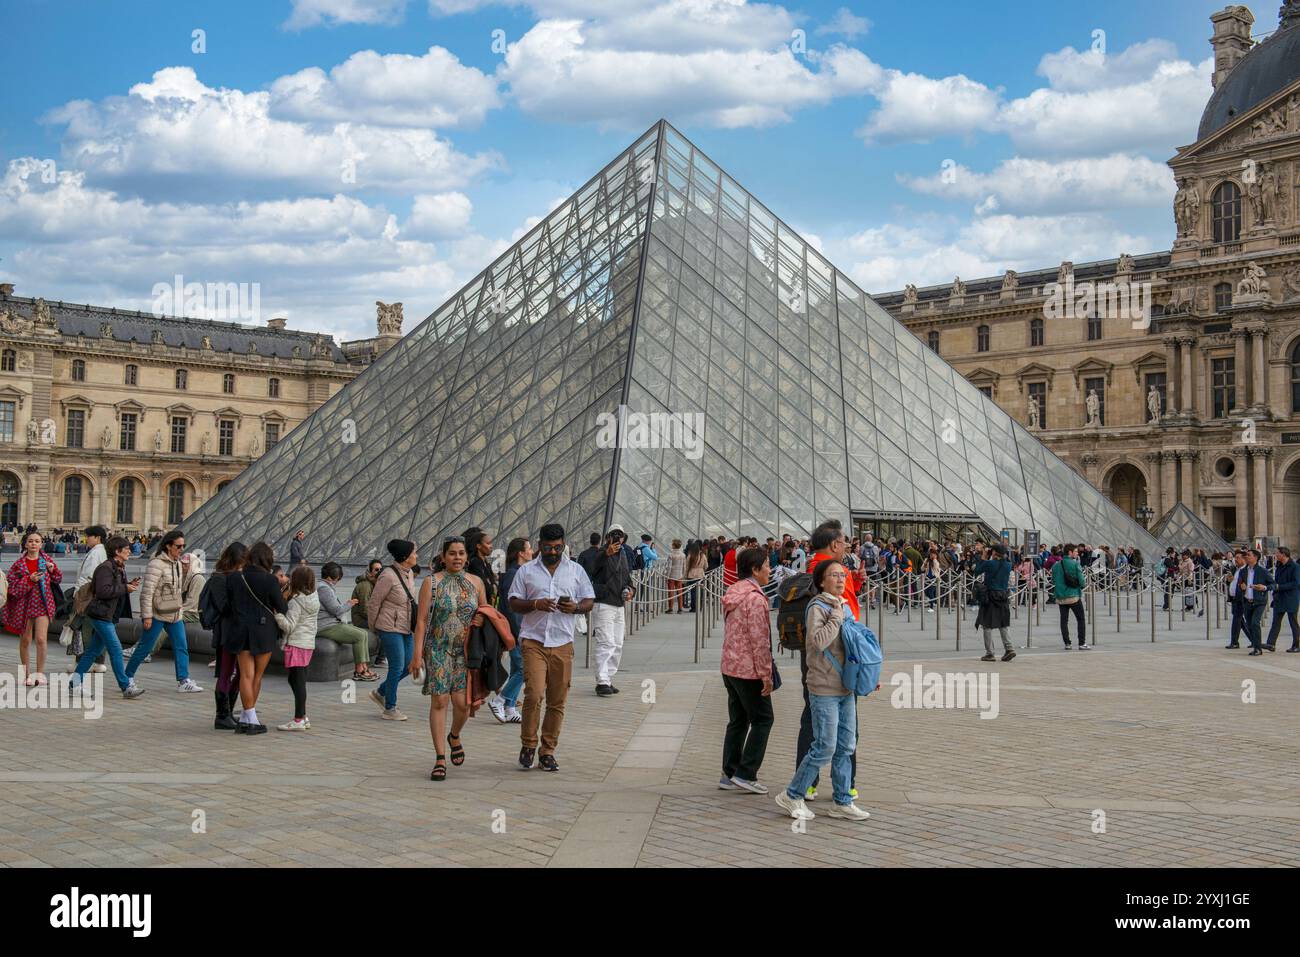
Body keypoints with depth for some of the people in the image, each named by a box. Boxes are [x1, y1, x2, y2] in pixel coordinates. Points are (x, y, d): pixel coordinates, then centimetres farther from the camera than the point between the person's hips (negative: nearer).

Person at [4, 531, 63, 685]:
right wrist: (29, 580, -20)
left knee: (41, 639, -11)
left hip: (43, 604, 0)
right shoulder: (19, 563, -2)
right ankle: (27, 674, 21)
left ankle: (40, 673, 0)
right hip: (24, 604, 0)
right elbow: (12, 586, -6)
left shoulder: (47, 560, 4)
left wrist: (53, 570, -7)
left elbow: (58, 580, 14)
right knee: (25, 641, 8)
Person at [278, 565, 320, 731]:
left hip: (296, 644, -8)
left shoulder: (296, 602, -15)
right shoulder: (314, 598, 8)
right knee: (298, 680, 17)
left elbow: (289, 626, -17)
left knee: (298, 681, -7)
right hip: (309, 643, 8)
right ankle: (303, 716, 21)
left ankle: (298, 720, -6)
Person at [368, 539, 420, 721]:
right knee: (397, 667, -4)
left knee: (409, 665, 11)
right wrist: (375, 626, 0)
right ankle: (390, 709, 10)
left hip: (406, 628, 8)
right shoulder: (388, 576, -18)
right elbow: (372, 603, -12)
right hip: (391, 628, -8)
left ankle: (380, 692, 30)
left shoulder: (409, 574, 8)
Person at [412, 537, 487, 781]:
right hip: (438, 649, -2)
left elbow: (485, 613, 20)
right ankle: (440, 759, 4)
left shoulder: (476, 582, 8)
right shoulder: (431, 582, 0)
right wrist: (417, 654, -8)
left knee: (462, 702, -5)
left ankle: (454, 736, 27)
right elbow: (422, 620, -3)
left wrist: (482, 620, -5)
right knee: (439, 701, -4)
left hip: (466, 650, 2)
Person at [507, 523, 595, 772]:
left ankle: (548, 751, 13)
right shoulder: (526, 571, 7)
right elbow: (514, 603, 6)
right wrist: (535, 604, -13)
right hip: (534, 641, -2)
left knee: (557, 701, 3)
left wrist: (575, 607, -9)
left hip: (562, 643, 2)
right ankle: (528, 745, 2)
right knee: (534, 694, -15)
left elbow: (589, 602, 13)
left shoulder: (576, 570, 11)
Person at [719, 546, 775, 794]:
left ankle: (729, 774, 16)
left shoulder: (732, 594, 11)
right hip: (749, 670, -9)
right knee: (762, 719, 2)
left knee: (737, 720, 14)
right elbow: (760, 640, -20)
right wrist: (766, 674, -15)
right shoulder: (755, 598, -18)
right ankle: (745, 774, 0)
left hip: (730, 667, 9)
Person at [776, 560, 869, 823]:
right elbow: (818, 641, -29)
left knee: (846, 747, 11)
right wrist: (837, 616, -21)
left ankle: (842, 802, 20)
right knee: (825, 748, -5)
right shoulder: (818, 608, -13)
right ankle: (792, 795, 9)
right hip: (824, 690, -8)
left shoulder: (844, 606, 12)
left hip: (846, 688, 8)